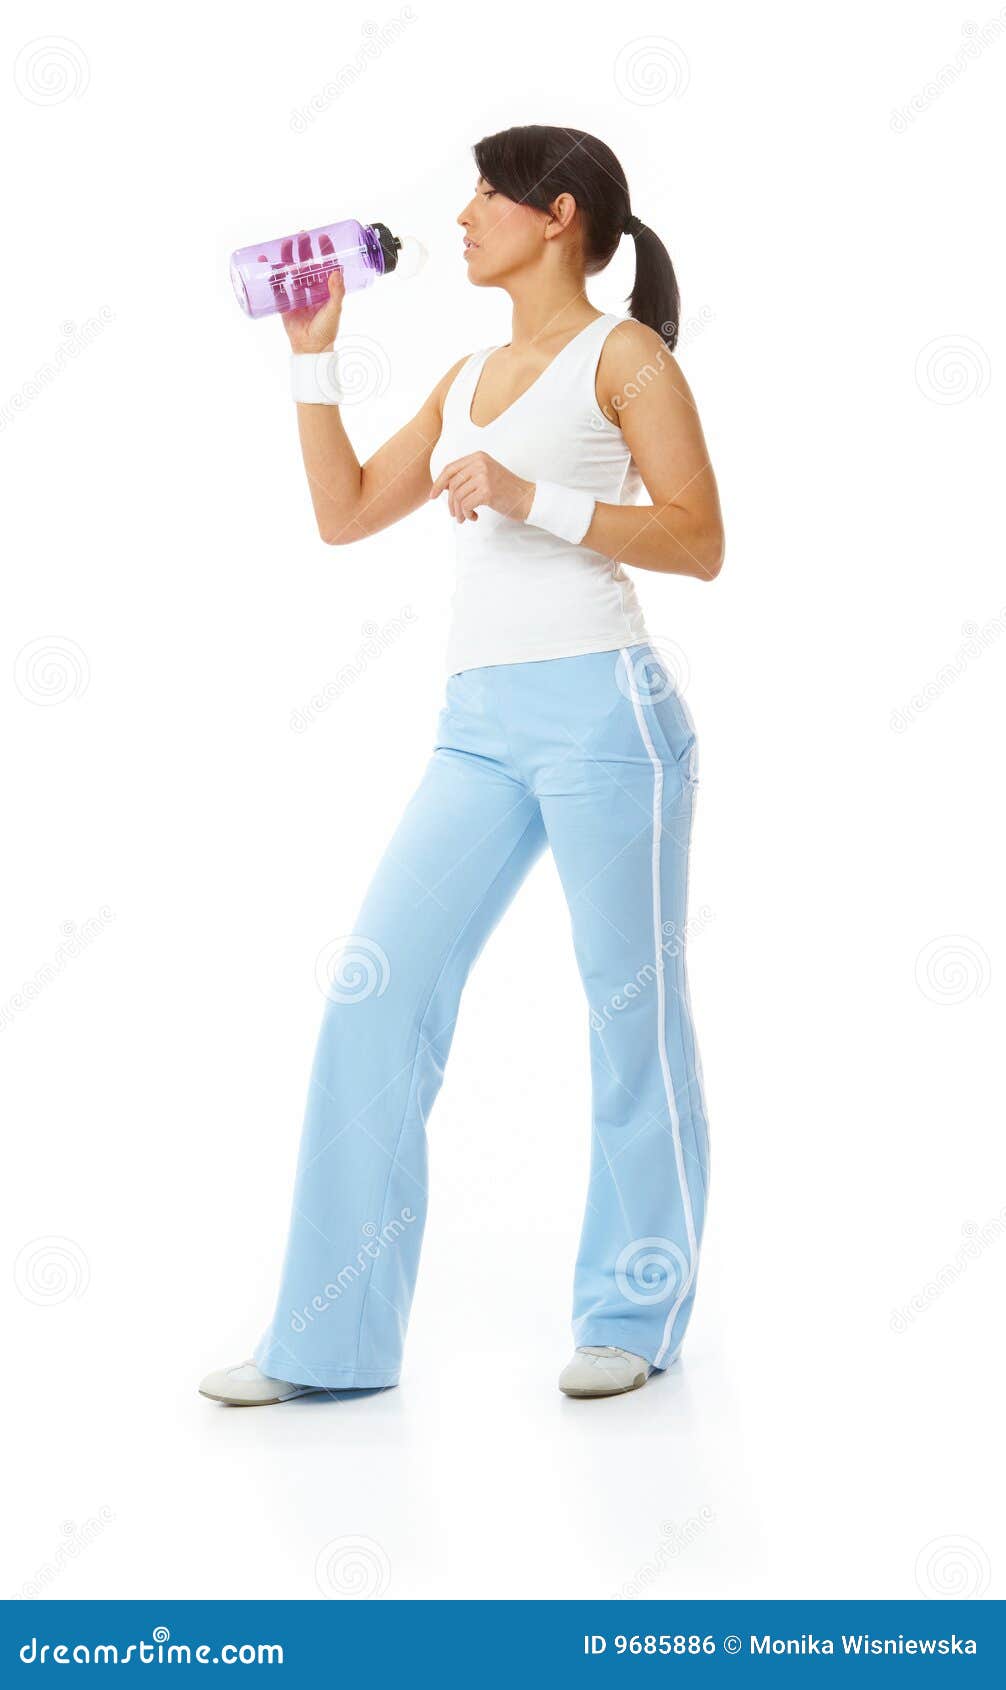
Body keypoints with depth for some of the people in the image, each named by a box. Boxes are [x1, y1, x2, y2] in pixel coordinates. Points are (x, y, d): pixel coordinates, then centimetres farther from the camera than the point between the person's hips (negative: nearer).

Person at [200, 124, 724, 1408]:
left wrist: (531, 500, -15)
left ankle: (634, 1315, 17)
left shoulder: (621, 355, 2)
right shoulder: (468, 378, 21)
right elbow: (344, 514, 22)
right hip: (478, 726, 7)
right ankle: (332, 1338, 4)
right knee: (372, 999, -1)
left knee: (632, 1017, 2)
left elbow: (699, 542, -7)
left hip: (602, 711, -6)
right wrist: (313, 356, 19)